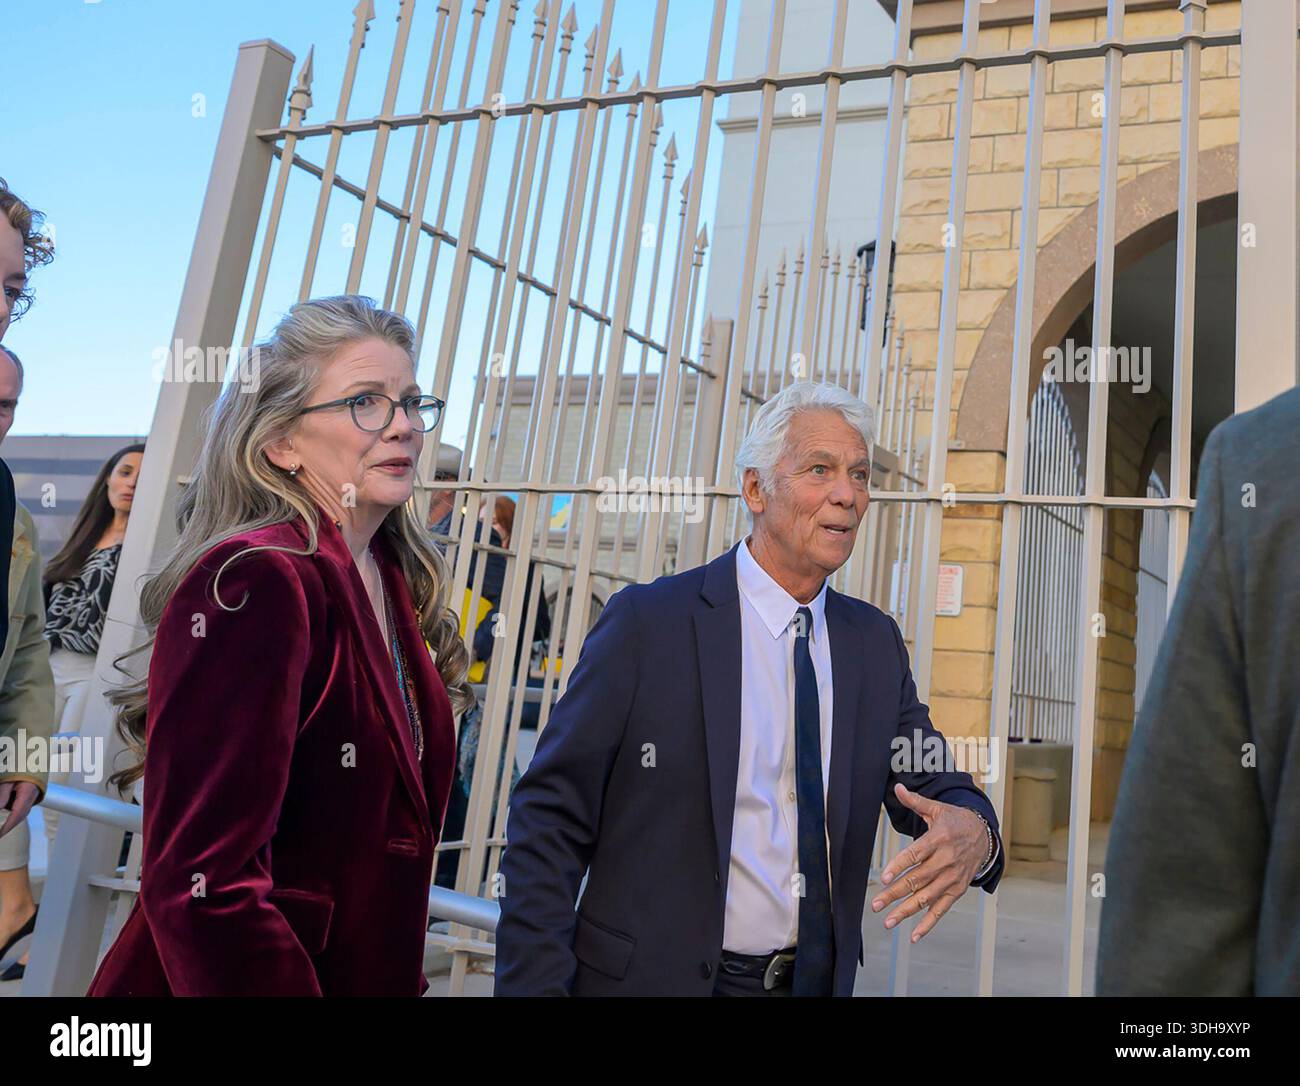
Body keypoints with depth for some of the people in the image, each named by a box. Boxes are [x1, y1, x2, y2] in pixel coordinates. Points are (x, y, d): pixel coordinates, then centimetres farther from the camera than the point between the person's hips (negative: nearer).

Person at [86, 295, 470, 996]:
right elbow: (202, 887, -28)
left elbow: (396, 823, 7)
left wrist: (402, 978, 6)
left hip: (364, 973, 8)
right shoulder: (251, 582, -23)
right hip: (249, 976, -7)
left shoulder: (395, 586, 1)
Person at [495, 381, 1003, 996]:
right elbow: (550, 821, -13)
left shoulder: (876, 642, 2)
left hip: (817, 979, 5)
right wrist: (534, 985, -18)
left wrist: (973, 830, -19)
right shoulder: (648, 621, -13)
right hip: (654, 975, -4)